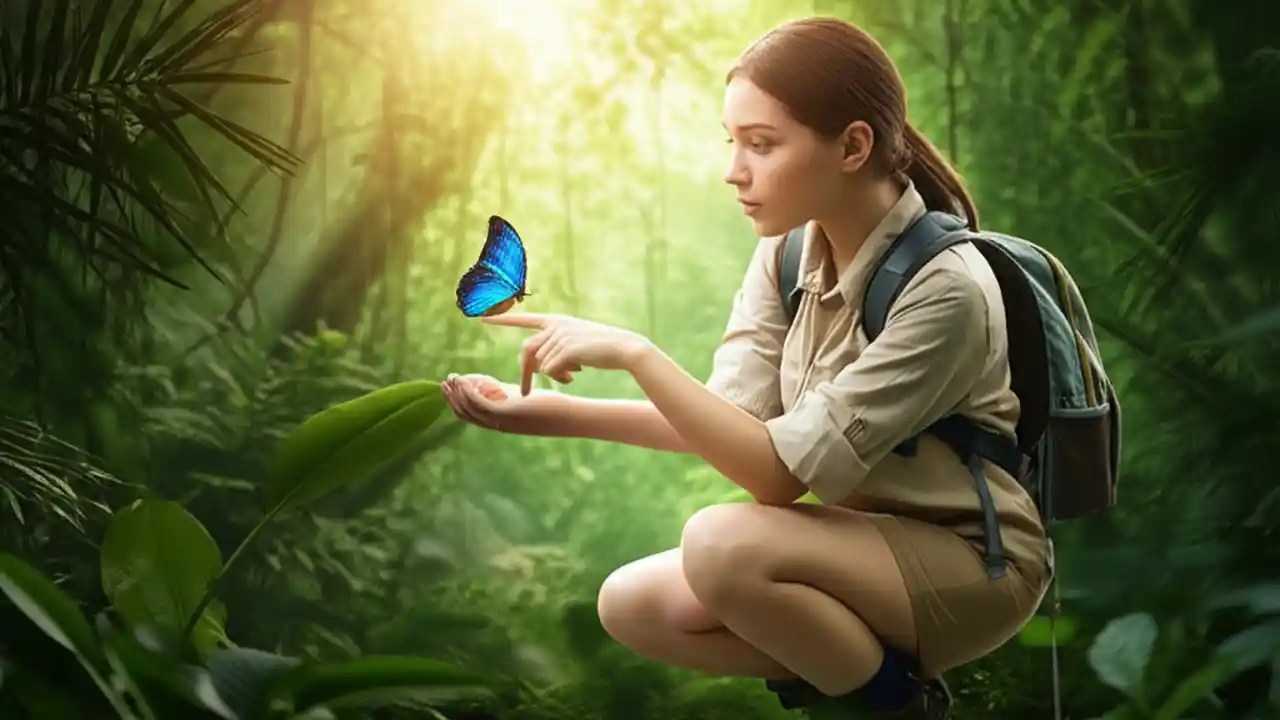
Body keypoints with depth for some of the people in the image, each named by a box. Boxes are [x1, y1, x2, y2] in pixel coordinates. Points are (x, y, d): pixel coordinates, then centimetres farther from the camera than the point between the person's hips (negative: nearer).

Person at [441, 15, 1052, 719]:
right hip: (858, 539, 7)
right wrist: (553, 413, -17)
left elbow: (783, 471, -28)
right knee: (633, 604, -11)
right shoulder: (789, 250, -4)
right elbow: (731, 416, -8)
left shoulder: (945, 288, -26)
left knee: (722, 543, -30)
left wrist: (635, 353, -30)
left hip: (975, 560, -7)